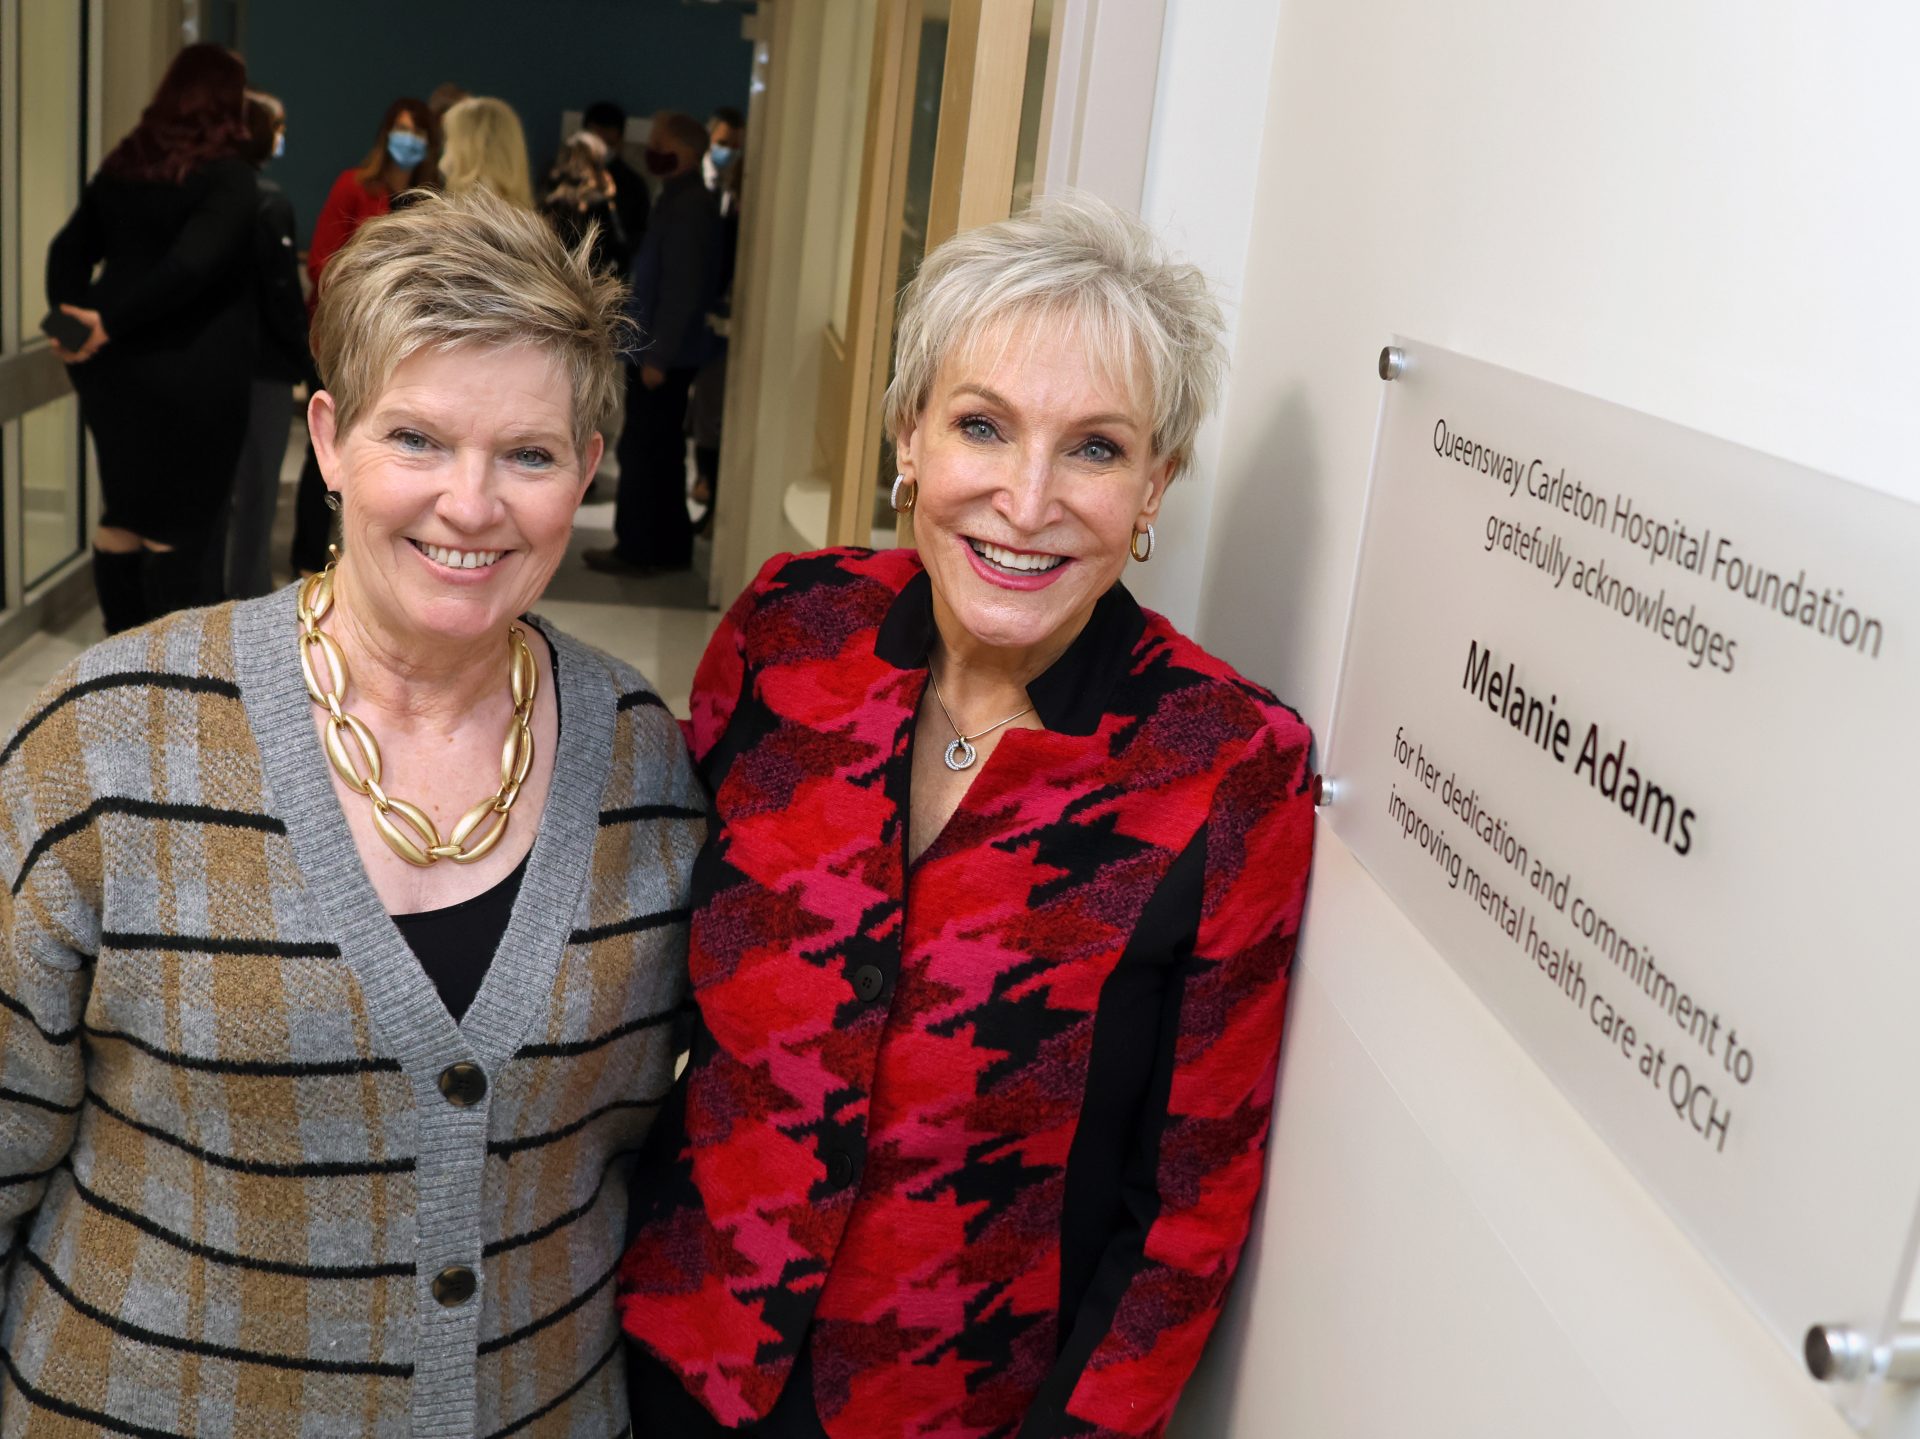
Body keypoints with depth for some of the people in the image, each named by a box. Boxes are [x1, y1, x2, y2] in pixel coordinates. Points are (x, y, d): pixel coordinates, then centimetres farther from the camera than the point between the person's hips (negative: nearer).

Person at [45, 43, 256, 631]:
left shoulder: (124, 164, 11)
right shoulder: (230, 175, -10)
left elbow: (69, 250, 8)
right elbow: (191, 264, -23)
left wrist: (75, 327, -1)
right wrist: (110, 324, -17)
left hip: (116, 365, 6)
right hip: (192, 375, -6)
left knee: (124, 505, 16)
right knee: (186, 516, 3)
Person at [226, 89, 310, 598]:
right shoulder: (268, 200, -14)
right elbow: (281, 291, -15)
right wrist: (305, 359, -5)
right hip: (264, 363, -6)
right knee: (256, 489, 2)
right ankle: (249, 598, 8)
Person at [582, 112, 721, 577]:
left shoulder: (688, 206, -17)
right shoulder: (681, 199, 14)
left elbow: (683, 288, -22)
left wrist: (658, 355, -21)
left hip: (666, 353, -10)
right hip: (664, 348, 10)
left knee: (642, 451, -3)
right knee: (661, 450, 14)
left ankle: (638, 549, 4)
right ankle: (669, 545, 21)